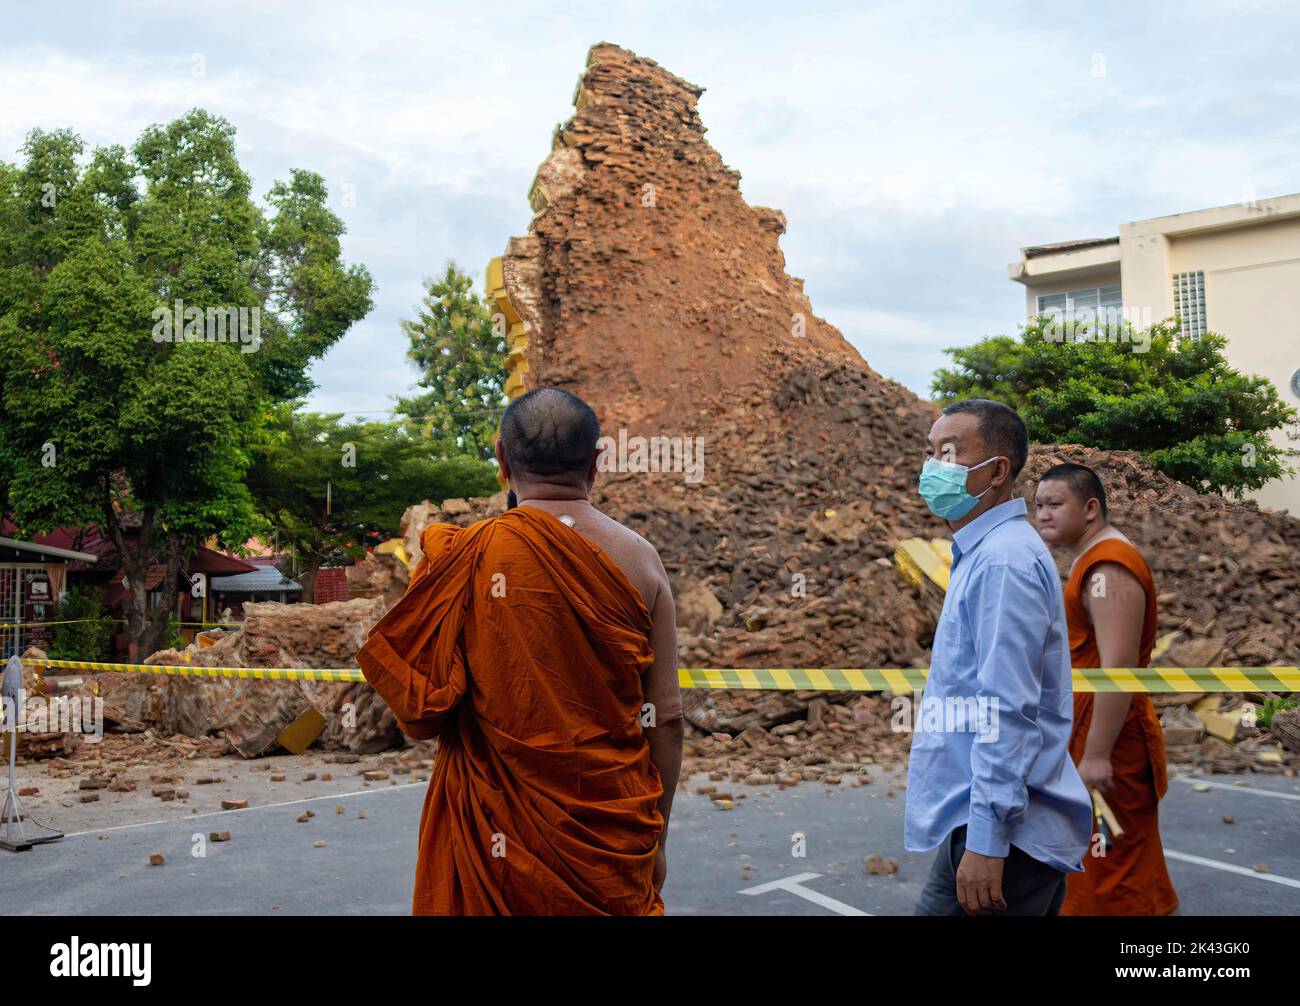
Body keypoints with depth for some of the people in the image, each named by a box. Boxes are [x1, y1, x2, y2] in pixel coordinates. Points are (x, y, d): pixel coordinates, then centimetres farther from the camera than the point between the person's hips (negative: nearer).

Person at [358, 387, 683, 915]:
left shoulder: (465, 557, -12)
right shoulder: (640, 558, -6)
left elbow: (418, 711, -7)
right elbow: (666, 717, -3)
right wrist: (657, 838, 9)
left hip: (501, 837, -2)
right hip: (614, 842, 2)